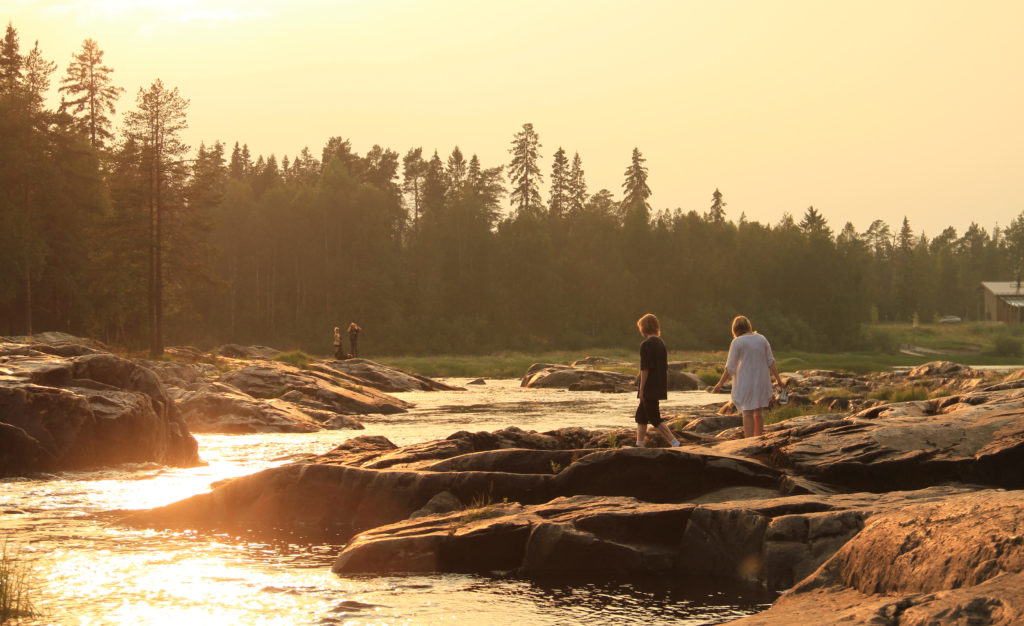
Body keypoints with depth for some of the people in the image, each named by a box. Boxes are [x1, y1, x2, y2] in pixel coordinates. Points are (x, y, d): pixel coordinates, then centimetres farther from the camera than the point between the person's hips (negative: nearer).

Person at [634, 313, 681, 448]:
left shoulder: (646, 345, -14)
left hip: (650, 388, -9)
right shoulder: (661, 344, 11)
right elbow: (665, 367, 15)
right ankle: (639, 445, 20)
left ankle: (675, 444, -11)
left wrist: (641, 389, -13)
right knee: (640, 415, 18)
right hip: (659, 387, 9)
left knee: (655, 420, -5)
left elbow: (645, 369, -18)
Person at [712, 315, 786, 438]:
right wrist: (779, 380, 9)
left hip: (745, 382, -4)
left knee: (747, 413, -3)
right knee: (759, 411, 15)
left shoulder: (737, 342, -9)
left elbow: (730, 367, -10)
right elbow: (771, 362, 5)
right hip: (761, 381, 5)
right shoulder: (762, 339, 5)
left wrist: (720, 384, -4)